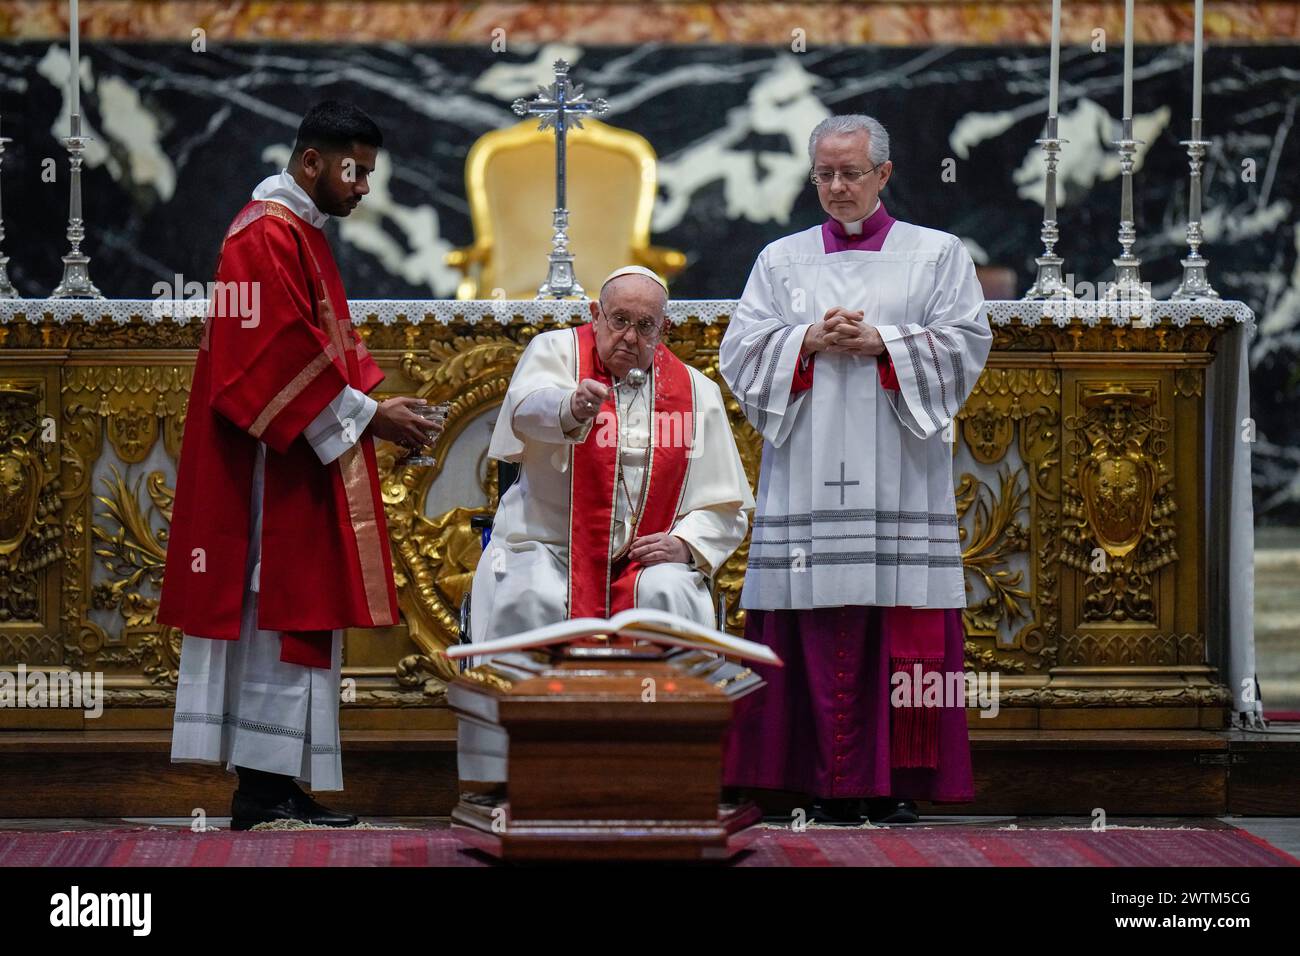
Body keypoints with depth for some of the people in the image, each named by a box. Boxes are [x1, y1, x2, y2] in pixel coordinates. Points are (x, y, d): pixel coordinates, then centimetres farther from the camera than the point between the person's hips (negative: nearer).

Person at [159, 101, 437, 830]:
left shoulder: (302, 235, 19)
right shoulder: (268, 235, -13)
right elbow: (284, 357, -20)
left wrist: (376, 405, 6)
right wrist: (365, 416, -15)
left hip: (301, 463, 10)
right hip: (272, 470, -10)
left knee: (295, 620, 7)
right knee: (275, 617, -10)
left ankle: (276, 783, 8)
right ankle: (263, 785, -10)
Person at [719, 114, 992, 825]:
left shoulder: (937, 254, 11)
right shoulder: (781, 260, 16)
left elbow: (965, 341, 1)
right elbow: (740, 350, 9)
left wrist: (881, 342, -10)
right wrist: (808, 341, -8)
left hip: (897, 471, -1)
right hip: (809, 469, 2)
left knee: (900, 625, -7)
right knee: (818, 628, -5)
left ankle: (895, 781, -4)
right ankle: (831, 784, -2)